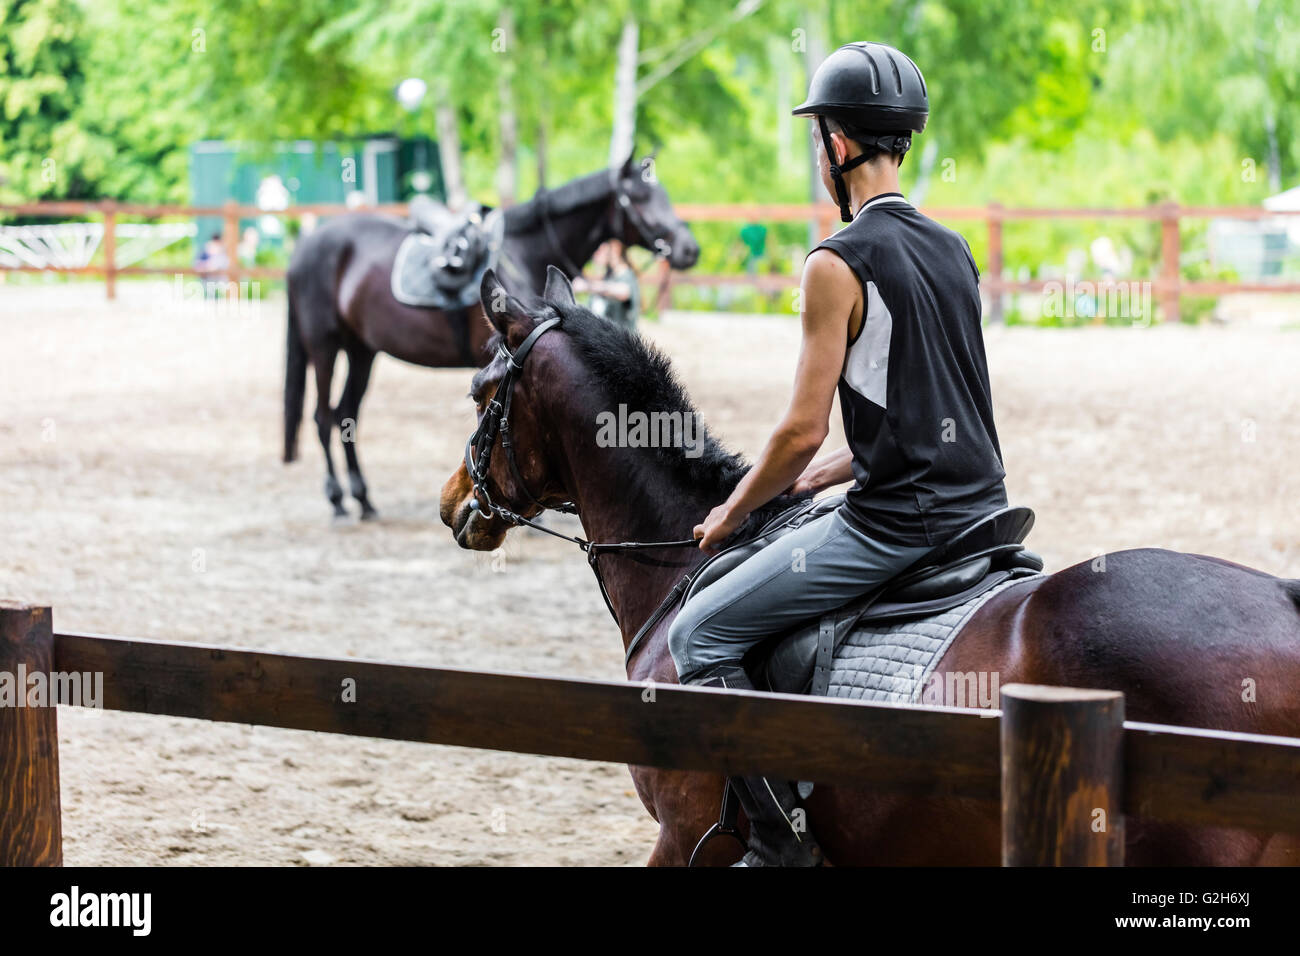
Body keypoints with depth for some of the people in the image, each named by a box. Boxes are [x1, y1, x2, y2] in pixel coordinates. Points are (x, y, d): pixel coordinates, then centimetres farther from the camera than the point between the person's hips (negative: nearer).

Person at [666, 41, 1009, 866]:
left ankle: (783, 838, -5)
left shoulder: (840, 263, -13)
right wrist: (838, 469, 26)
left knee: (701, 636, -1)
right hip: (980, 508, 9)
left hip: (892, 523, -8)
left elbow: (804, 430, -13)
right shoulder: (954, 251, 11)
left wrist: (733, 513, 2)